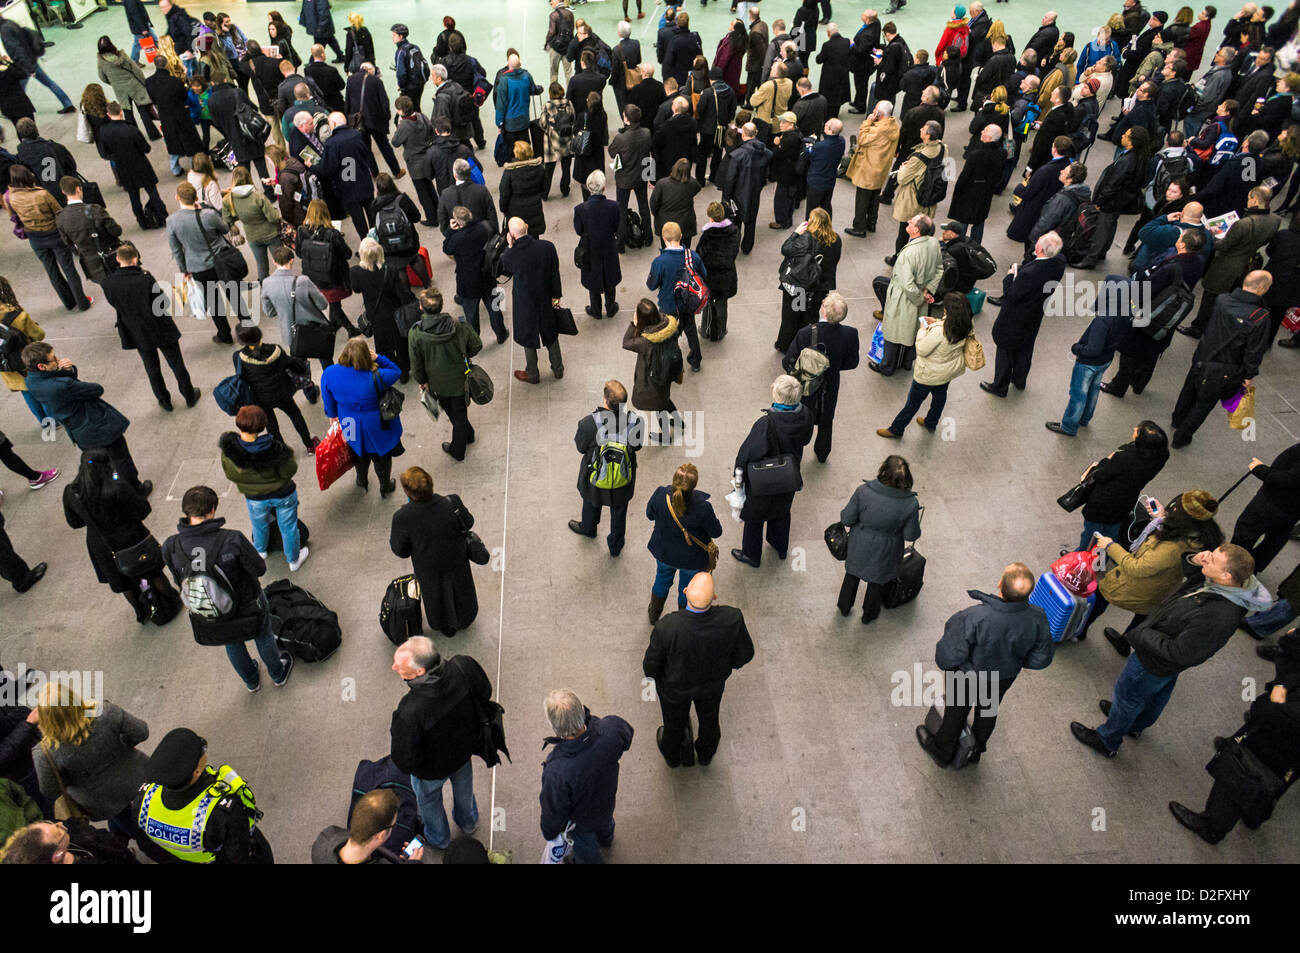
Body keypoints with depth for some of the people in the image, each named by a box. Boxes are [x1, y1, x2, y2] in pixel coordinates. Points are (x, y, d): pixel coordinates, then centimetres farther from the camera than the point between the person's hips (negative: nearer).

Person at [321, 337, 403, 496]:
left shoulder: (329, 374, -23)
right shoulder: (374, 377, -35)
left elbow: (328, 399, -4)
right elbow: (396, 371, -16)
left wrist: (332, 415, 15)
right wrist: (378, 358, -21)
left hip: (350, 426, 4)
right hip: (376, 426, -4)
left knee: (359, 452, 34)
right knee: (381, 456, 24)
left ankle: (361, 481, 59)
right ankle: (385, 486, 48)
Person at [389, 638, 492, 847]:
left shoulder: (410, 713, -46)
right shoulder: (463, 666, -35)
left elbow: (405, 763, -30)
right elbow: (485, 694, -13)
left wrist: (394, 733, -12)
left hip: (432, 769, -4)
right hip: (465, 748, 4)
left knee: (429, 800, 33)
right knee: (463, 784, 37)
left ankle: (438, 838, 63)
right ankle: (468, 822, 67)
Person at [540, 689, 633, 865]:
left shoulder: (556, 773, -48)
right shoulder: (610, 730, -39)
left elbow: (553, 812, -26)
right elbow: (627, 736, -11)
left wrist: (549, 833, -4)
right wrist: (589, 718, -5)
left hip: (581, 820, -4)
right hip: (607, 798, 5)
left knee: (585, 850, 31)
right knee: (605, 821, 41)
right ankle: (606, 838, 74)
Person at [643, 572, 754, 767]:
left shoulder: (666, 628, -41)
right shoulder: (732, 618, -37)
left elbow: (650, 668, -23)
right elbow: (745, 654, -18)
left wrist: (652, 673, 1)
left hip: (675, 687, -1)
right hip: (713, 683, 2)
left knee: (674, 723, 31)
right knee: (708, 718, 34)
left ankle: (672, 755, 63)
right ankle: (706, 753, 65)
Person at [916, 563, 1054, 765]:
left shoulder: (974, 618, -43)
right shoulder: (1037, 618, -31)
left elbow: (950, 655, -29)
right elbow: (1041, 659, -13)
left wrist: (944, 663, -5)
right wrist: (1014, 659, 6)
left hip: (968, 676, -3)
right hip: (1006, 676, 4)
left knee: (956, 711, 25)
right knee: (989, 710, 32)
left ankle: (942, 752, 52)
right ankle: (976, 750, 59)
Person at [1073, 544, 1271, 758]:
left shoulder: (1219, 617, -43)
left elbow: (1177, 653, -33)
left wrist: (1141, 634, -22)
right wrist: (1195, 562, -18)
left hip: (1155, 664, -8)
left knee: (1126, 695, 17)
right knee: (1158, 693, 34)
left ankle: (1107, 742, 43)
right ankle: (1136, 725, 62)